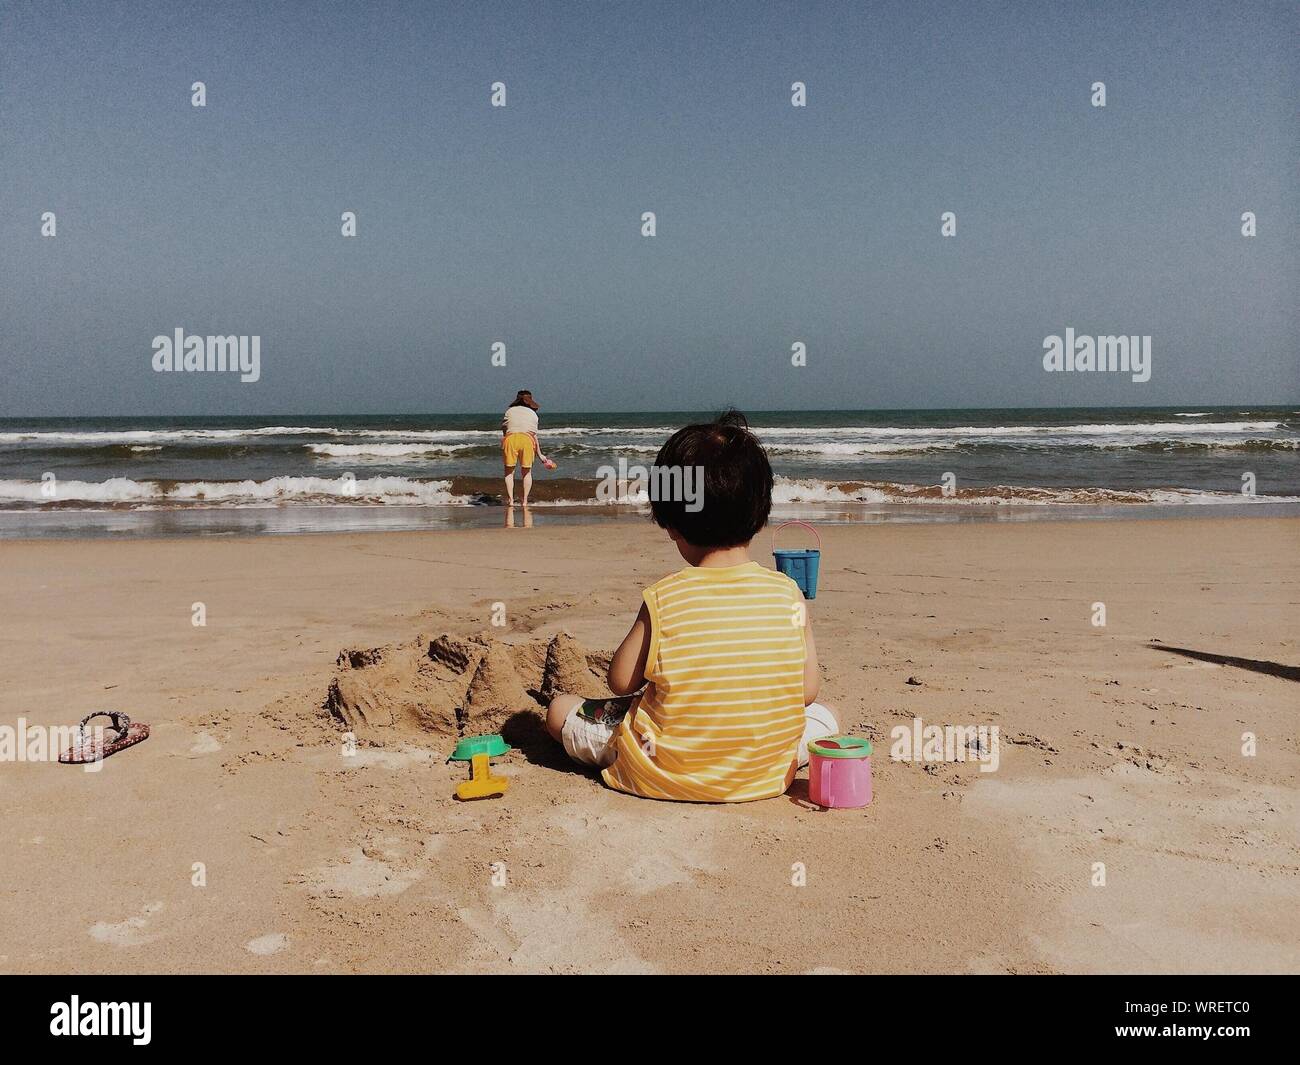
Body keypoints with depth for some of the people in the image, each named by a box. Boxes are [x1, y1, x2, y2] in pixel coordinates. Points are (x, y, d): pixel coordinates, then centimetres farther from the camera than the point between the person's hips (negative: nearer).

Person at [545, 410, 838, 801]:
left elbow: (622, 682, -8)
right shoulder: (788, 593, -12)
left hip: (668, 773, -1)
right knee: (822, 719, 30)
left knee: (560, 709, 17)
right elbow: (808, 690, -5)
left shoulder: (663, 599, -18)